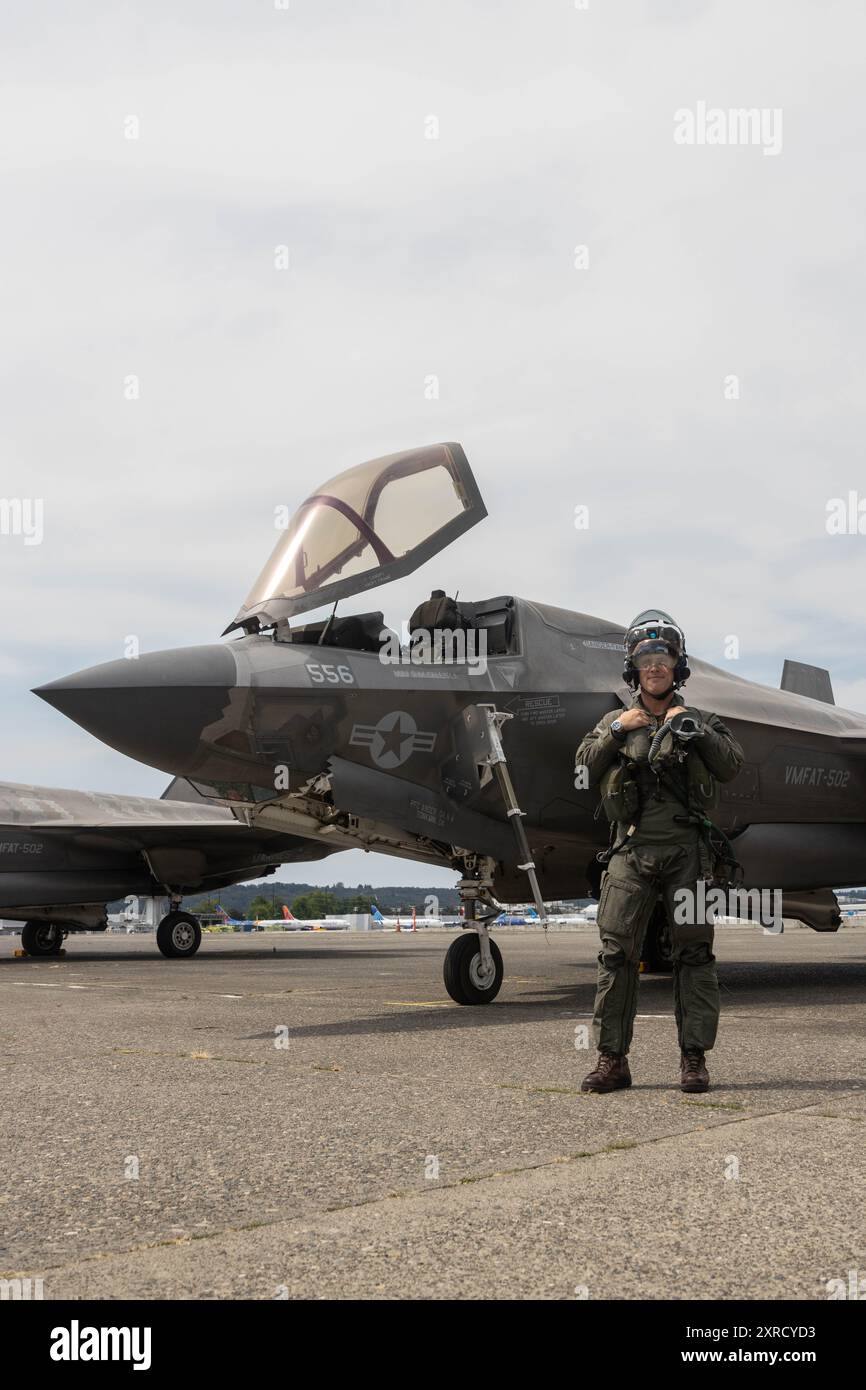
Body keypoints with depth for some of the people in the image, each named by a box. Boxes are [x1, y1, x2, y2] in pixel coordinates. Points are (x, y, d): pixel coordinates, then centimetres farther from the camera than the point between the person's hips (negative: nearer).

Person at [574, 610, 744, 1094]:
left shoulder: (700, 721, 10)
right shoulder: (615, 723, 14)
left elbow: (732, 766, -3)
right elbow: (583, 772, 4)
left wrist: (695, 729, -12)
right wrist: (615, 732, -6)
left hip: (688, 850, -1)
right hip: (632, 850, 1)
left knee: (694, 953, 0)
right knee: (617, 953, -3)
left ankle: (695, 1058, 5)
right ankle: (612, 1060, 2)